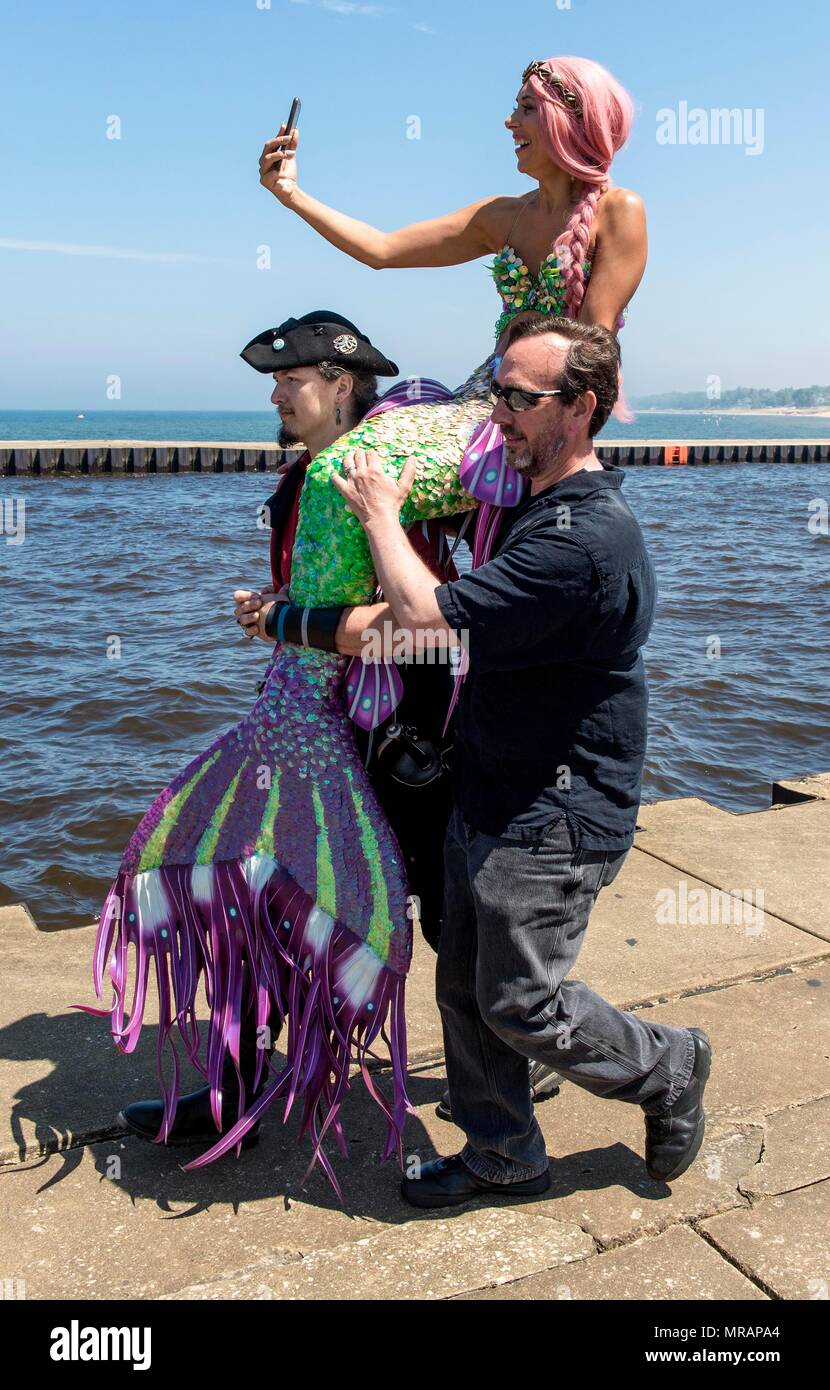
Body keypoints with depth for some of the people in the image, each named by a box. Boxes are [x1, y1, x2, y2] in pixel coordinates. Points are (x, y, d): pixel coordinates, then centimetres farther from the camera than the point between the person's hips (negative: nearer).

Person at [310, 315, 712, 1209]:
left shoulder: (583, 537, -25)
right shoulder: (538, 505, 11)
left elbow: (429, 620, -29)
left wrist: (381, 512, -13)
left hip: (552, 820, -10)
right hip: (490, 800, 10)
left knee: (522, 1006, 2)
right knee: (465, 989, 15)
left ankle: (668, 1068, 27)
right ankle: (504, 1158, 32)